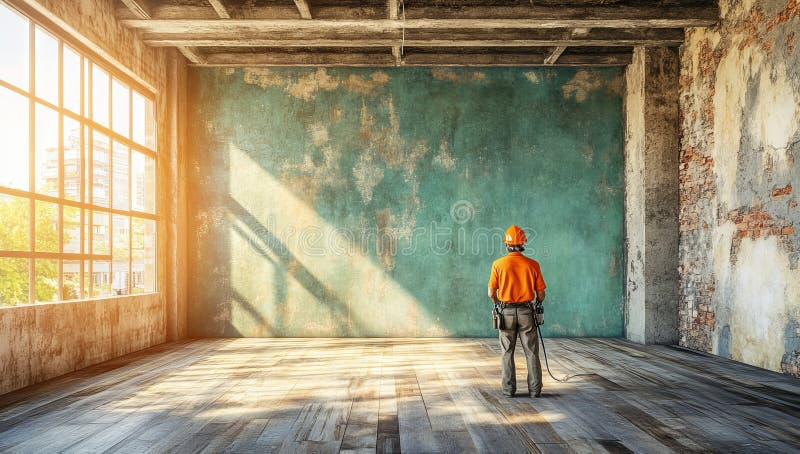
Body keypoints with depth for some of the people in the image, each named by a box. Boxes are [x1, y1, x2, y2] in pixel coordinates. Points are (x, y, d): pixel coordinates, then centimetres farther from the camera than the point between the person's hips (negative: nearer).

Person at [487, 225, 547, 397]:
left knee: (507, 353, 10)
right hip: (526, 312, 0)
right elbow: (541, 294, -1)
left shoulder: (498, 264, -7)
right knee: (531, 352, 10)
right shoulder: (533, 264, -4)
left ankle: (509, 389, 12)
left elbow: (491, 293, -4)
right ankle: (535, 389, 14)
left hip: (506, 312, 0)